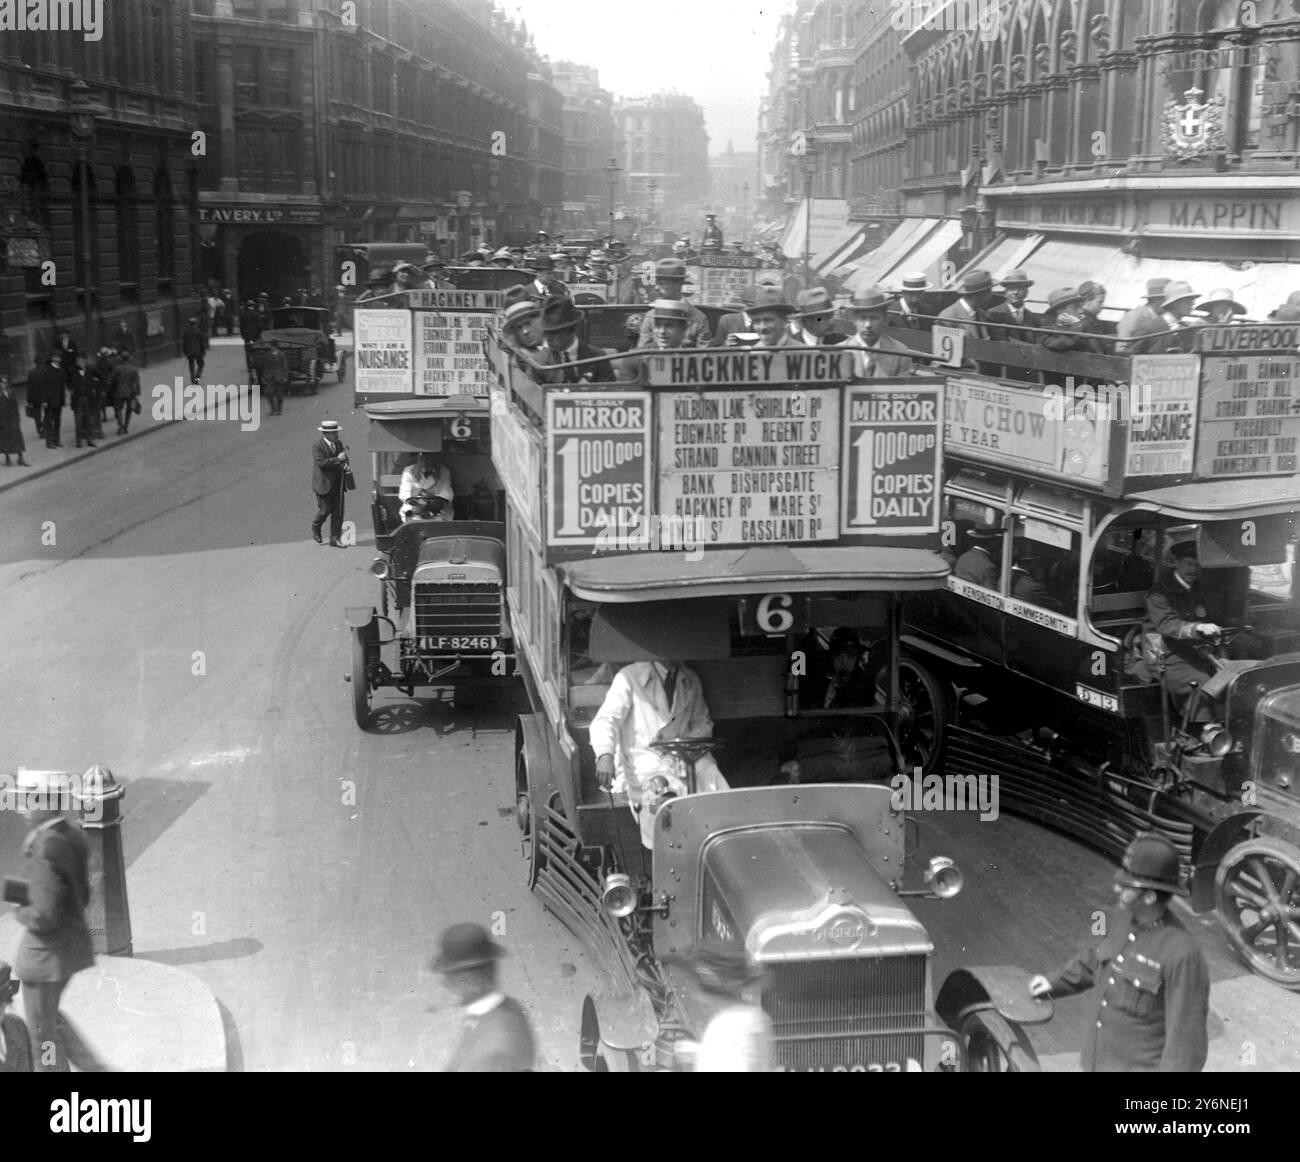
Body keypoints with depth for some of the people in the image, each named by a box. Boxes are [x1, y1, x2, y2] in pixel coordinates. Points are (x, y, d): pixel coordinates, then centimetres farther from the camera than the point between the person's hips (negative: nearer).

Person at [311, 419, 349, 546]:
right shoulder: (317, 446, -12)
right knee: (325, 509, -1)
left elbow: (344, 459, 16)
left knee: (338, 512, 2)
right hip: (323, 483, -6)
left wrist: (344, 464, -8)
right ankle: (315, 528, 29)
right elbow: (320, 462, -24)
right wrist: (337, 459, -23)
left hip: (337, 483, 6)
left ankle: (335, 539, 8)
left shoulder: (338, 444, 10)